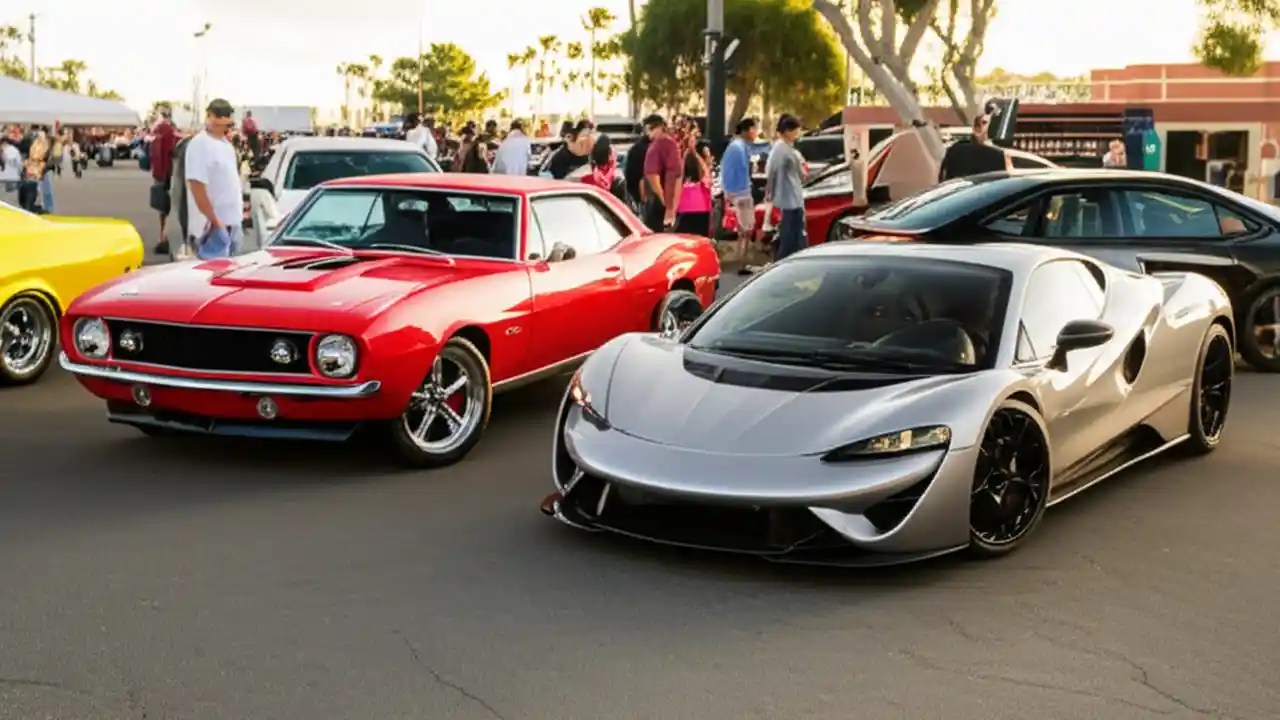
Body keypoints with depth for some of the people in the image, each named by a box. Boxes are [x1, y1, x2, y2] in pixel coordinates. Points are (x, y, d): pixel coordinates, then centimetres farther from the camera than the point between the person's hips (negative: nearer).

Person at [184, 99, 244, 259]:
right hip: (213, 226, -9)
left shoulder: (226, 144, 12)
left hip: (232, 222, 9)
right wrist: (214, 221, -22)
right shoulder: (200, 144, -16)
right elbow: (197, 186, -21)